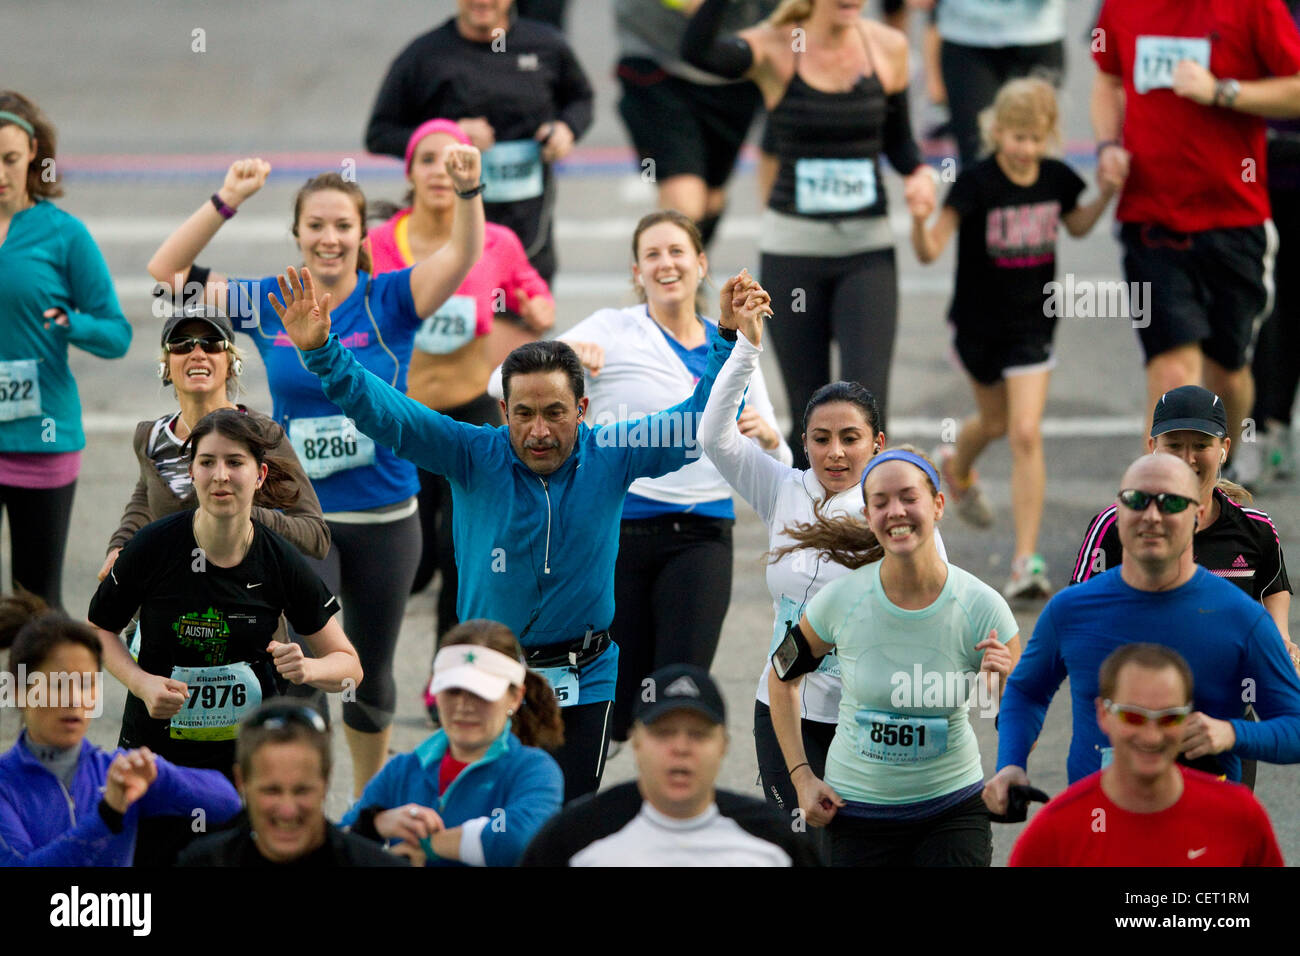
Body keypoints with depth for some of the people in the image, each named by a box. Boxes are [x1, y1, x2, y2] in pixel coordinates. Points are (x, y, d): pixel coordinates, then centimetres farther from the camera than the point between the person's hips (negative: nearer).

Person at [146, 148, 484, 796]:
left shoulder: (389, 301, -5)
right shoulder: (270, 305, -1)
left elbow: (462, 255, -19)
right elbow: (168, 271, -3)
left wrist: (468, 191, -39)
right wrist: (227, 200, -14)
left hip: (385, 517, 0)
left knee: (371, 673, 16)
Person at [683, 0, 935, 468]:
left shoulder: (887, 47, 2)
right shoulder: (774, 48, -8)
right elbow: (696, 51, -28)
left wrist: (918, 173, -5)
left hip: (867, 253, 2)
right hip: (792, 250, -1)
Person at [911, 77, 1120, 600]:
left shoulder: (1056, 178, -7)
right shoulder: (977, 183, -20)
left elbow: (1077, 226, 16)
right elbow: (930, 250, -25)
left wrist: (1107, 193, -2)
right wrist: (919, 221, -46)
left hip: (1032, 325, 1)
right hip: (978, 322, -1)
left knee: (1026, 434, -11)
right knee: (995, 419, 21)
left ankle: (1027, 559, -8)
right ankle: (958, 468, 60)